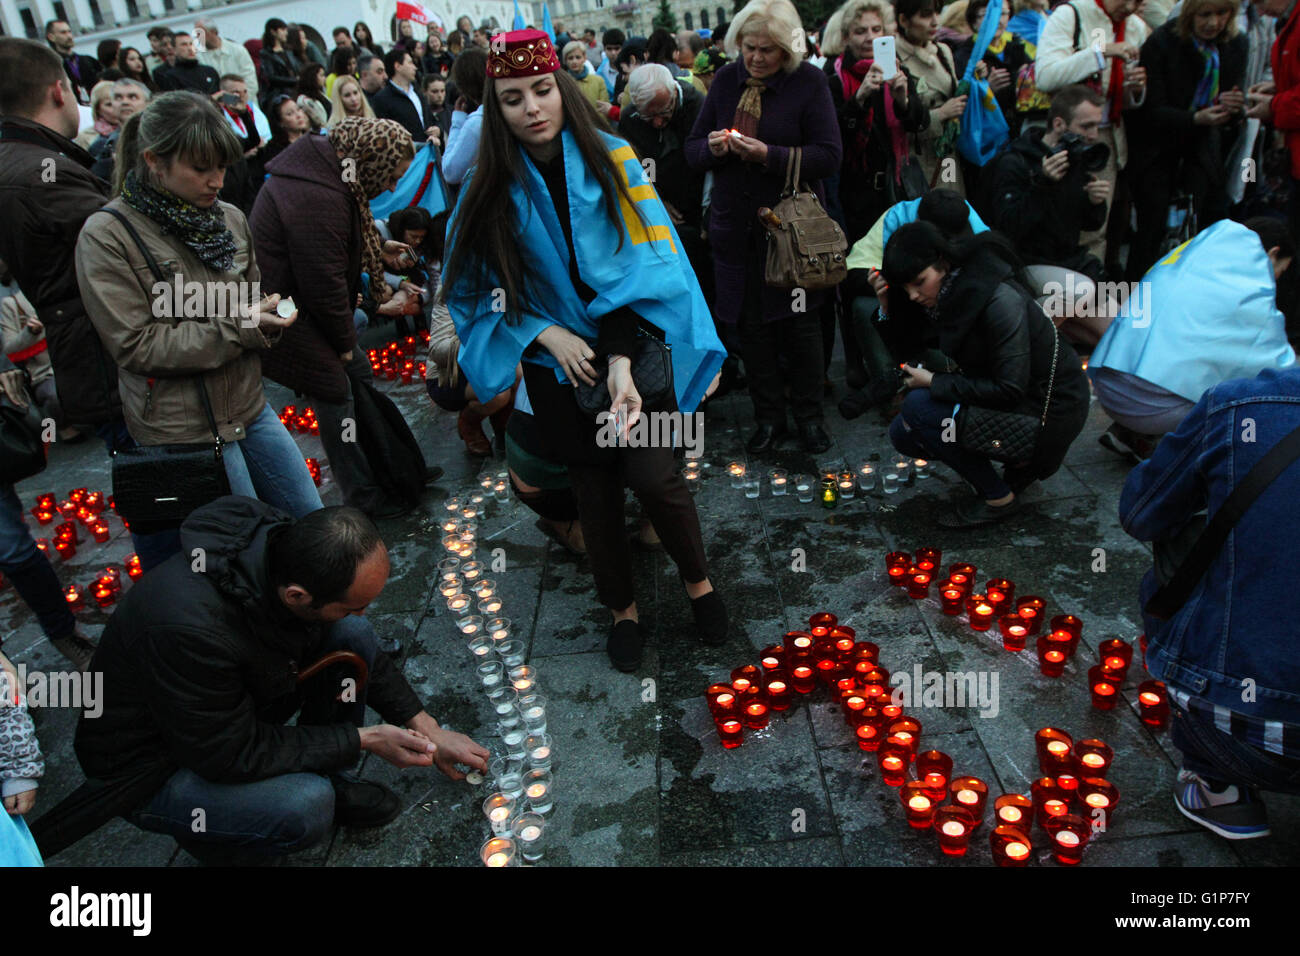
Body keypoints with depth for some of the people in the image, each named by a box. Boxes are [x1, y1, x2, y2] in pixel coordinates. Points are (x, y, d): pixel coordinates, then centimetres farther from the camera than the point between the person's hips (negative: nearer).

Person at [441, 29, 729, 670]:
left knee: (652, 474, -13)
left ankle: (697, 576, 17)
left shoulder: (609, 158, -7)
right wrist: (548, 335, -12)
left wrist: (622, 361, -22)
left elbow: (636, 261, -12)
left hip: (633, 341, -1)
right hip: (557, 361, 2)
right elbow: (480, 287, 2)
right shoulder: (492, 186, -4)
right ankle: (621, 605, 31)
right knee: (595, 489, 9)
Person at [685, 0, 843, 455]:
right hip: (736, 225, 3)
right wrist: (712, 147, -15)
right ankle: (769, 418, 22)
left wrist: (768, 154, -23)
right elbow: (692, 149, 8)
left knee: (800, 324, 6)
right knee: (752, 326, 7)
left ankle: (808, 416, 23)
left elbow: (829, 155, -13)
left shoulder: (808, 81, -6)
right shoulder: (726, 79, 5)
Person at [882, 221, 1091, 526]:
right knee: (903, 433, 2)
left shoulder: (999, 299, -27)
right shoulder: (950, 294, -2)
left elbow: (1009, 389, -28)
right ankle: (1021, 462, 13)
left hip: (1047, 410, -9)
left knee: (918, 406, -22)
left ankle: (998, 498, -6)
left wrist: (935, 383, -20)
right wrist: (887, 306, -10)